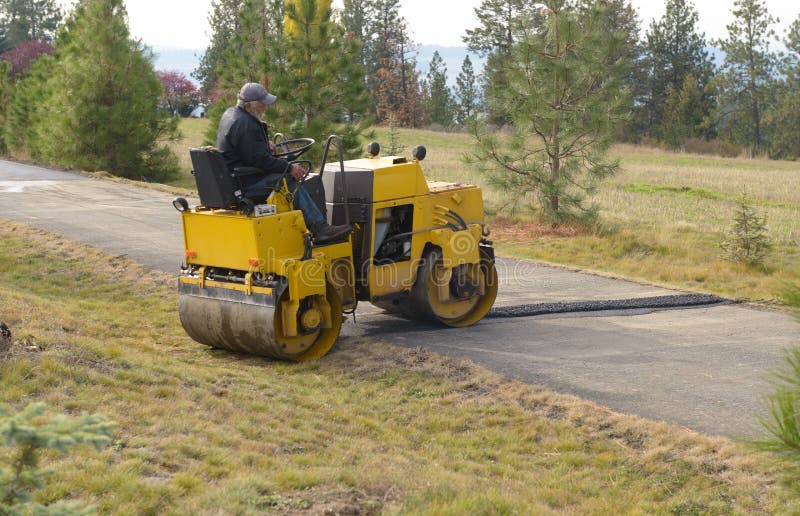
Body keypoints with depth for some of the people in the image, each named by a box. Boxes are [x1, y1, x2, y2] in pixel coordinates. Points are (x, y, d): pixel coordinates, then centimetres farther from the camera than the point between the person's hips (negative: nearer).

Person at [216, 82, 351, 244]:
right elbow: (262, 160, -23)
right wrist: (289, 168, -13)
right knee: (291, 182, -16)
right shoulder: (246, 125, -22)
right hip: (246, 185, -11)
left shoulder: (230, 114, 12)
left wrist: (265, 143, 17)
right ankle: (320, 229, -17)